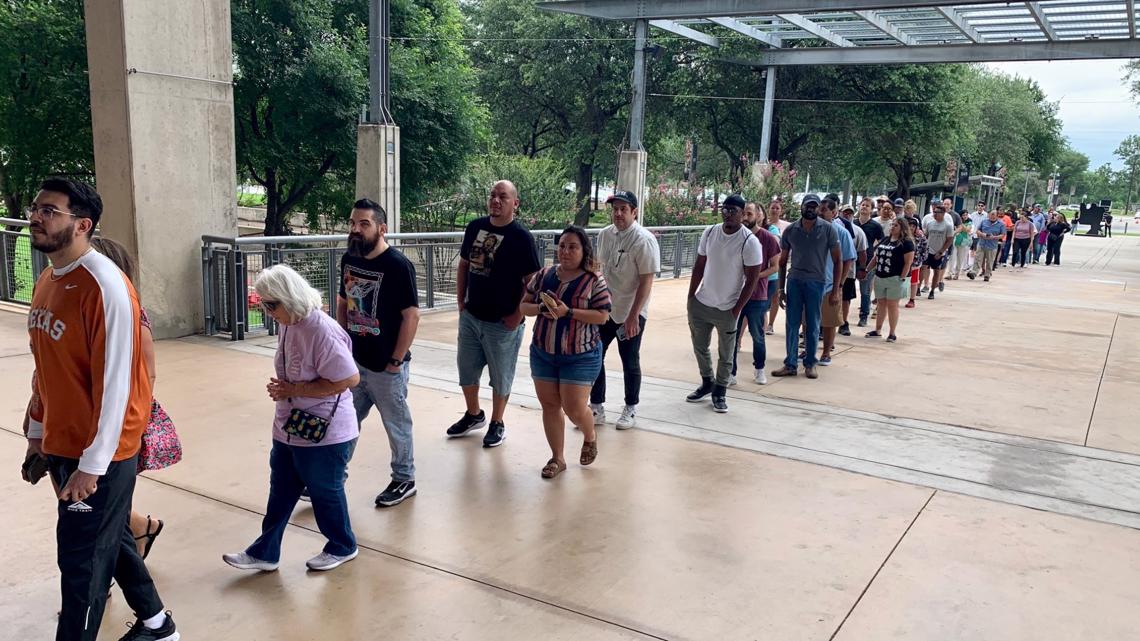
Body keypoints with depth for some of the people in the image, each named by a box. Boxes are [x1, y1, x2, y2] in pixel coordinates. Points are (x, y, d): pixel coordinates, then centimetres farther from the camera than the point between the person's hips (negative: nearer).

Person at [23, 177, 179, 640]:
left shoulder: (104, 286, -20)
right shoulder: (47, 281, 8)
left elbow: (114, 382, -21)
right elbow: (45, 369, 16)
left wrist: (92, 464, -20)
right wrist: (37, 433, 19)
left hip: (98, 454, -9)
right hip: (61, 446, 9)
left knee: (81, 560, 3)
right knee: (111, 540, 21)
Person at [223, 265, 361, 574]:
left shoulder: (322, 331, -26)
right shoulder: (288, 325, 1)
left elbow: (350, 378, -27)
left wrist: (293, 390, -22)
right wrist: (280, 387, -5)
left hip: (324, 434, -8)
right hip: (289, 430, 8)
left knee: (325, 492, 12)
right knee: (280, 492, 18)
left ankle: (342, 548, 34)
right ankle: (264, 552, 33)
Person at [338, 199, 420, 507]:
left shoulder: (397, 265, -18)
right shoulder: (349, 259, 3)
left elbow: (411, 314, -18)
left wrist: (396, 360, -16)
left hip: (385, 365, -6)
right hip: (353, 361, 6)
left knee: (396, 425, 11)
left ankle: (404, 480, 29)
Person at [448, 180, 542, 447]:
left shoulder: (521, 237, -14)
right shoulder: (475, 227, 3)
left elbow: (532, 282, -13)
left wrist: (517, 315, -14)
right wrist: (461, 302, 7)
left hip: (502, 322, -6)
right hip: (470, 316, 6)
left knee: (500, 376, 9)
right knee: (466, 369, 18)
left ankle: (497, 424, 28)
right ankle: (473, 415, 39)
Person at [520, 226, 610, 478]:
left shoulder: (594, 280, -10)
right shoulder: (544, 275, 2)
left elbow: (602, 316, -14)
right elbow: (523, 305, 5)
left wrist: (568, 312, -23)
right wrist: (542, 309, -16)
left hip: (580, 356, -4)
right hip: (543, 353, 4)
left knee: (574, 409, -2)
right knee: (549, 405, 9)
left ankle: (590, 436, 32)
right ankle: (557, 458, 24)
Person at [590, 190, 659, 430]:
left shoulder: (644, 240, -18)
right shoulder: (605, 234, 2)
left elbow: (646, 281, -19)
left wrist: (633, 316, -21)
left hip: (631, 314, -6)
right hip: (604, 309, 6)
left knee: (630, 362, 8)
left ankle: (631, 409, 26)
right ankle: (596, 408, 20)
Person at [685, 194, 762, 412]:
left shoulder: (750, 242, -15)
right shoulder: (710, 233, 0)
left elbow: (752, 280, -12)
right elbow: (699, 267, 8)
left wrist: (737, 309, -13)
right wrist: (690, 297, 6)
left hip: (727, 309, -5)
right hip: (701, 303, 5)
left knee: (725, 355, 7)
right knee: (699, 347, 17)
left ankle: (720, 392, 24)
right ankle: (707, 382, 37)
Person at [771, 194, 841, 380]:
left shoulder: (828, 229, -4)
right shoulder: (790, 231, 2)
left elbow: (837, 261, -1)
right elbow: (783, 262, 9)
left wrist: (835, 290, -5)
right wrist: (781, 289, 5)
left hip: (816, 282, -2)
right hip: (794, 281, 2)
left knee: (812, 326, 7)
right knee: (792, 324, 4)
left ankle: (810, 364, 19)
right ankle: (790, 364, 12)